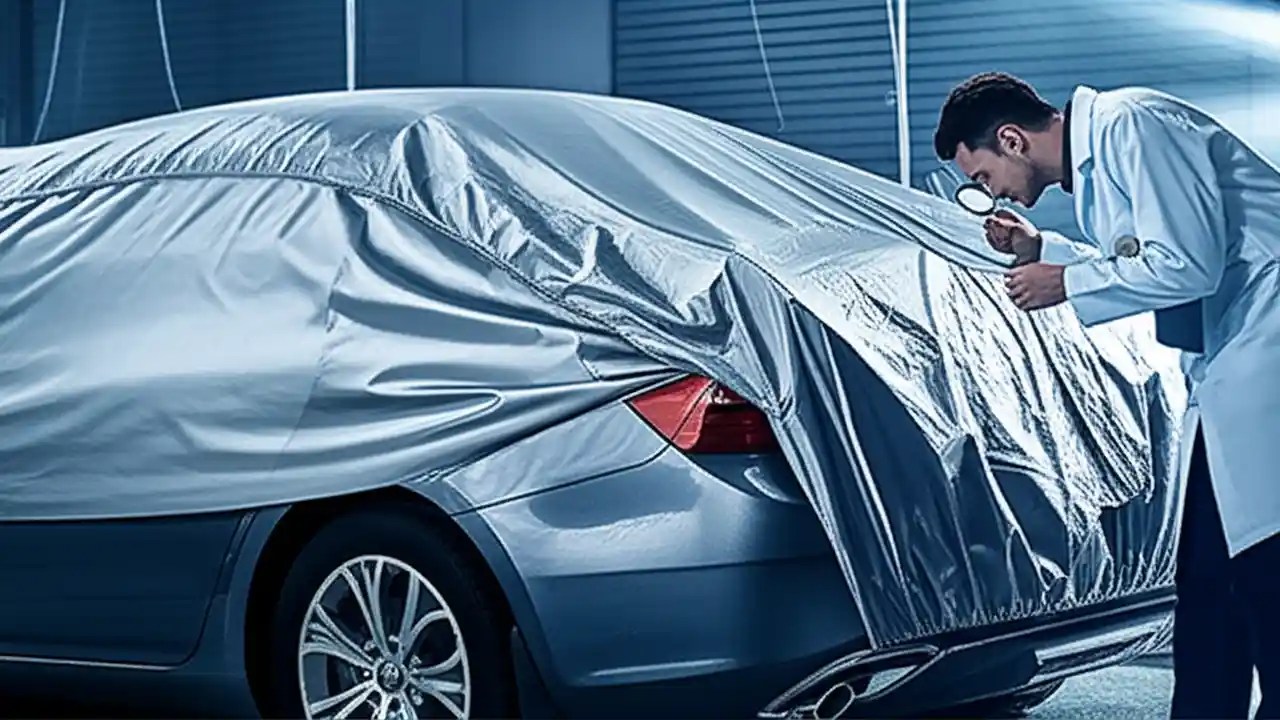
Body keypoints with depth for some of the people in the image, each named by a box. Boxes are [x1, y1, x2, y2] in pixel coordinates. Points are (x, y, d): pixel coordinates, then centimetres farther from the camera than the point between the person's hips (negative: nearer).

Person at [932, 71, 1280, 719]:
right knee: (1206, 579, 12)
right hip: (1224, 372, 11)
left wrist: (1065, 284, -9)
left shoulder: (1130, 124, -14)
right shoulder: (1091, 157, 16)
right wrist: (1041, 249, 16)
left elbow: (1187, 264, -21)